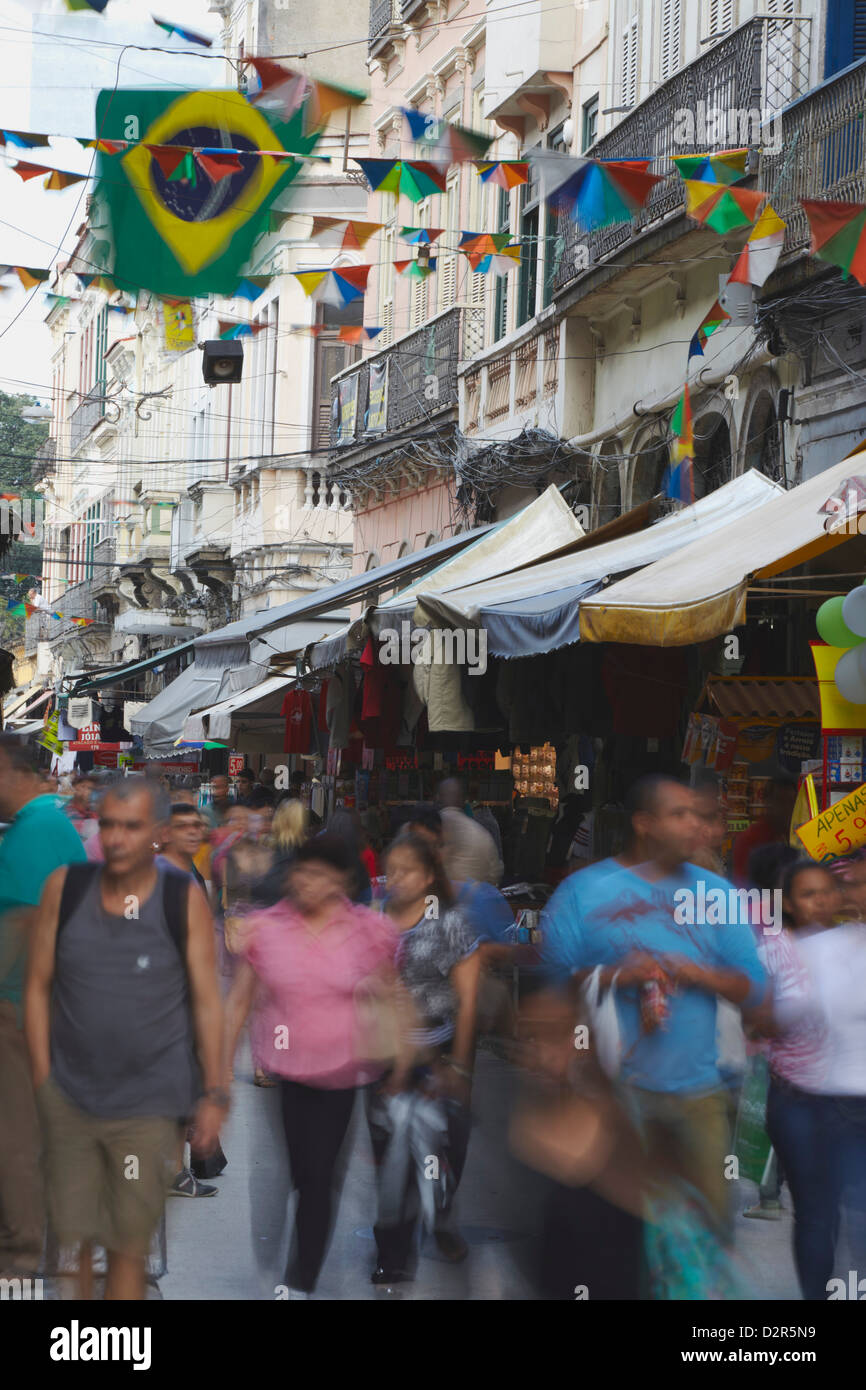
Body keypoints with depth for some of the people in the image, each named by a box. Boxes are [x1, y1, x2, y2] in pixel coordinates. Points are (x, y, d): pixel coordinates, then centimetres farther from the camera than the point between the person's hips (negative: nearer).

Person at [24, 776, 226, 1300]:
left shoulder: (185, 899, -7)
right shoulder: (65, 888, -2)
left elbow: (207, 1001, -3)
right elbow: (39, 986, 4)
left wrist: (214, 1094, -3)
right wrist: (42, 1076, 0)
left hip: (148, 1108, -2)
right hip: (69, 1097, 2)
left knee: (129, 1247, 1)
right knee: (71, 1238, 6)